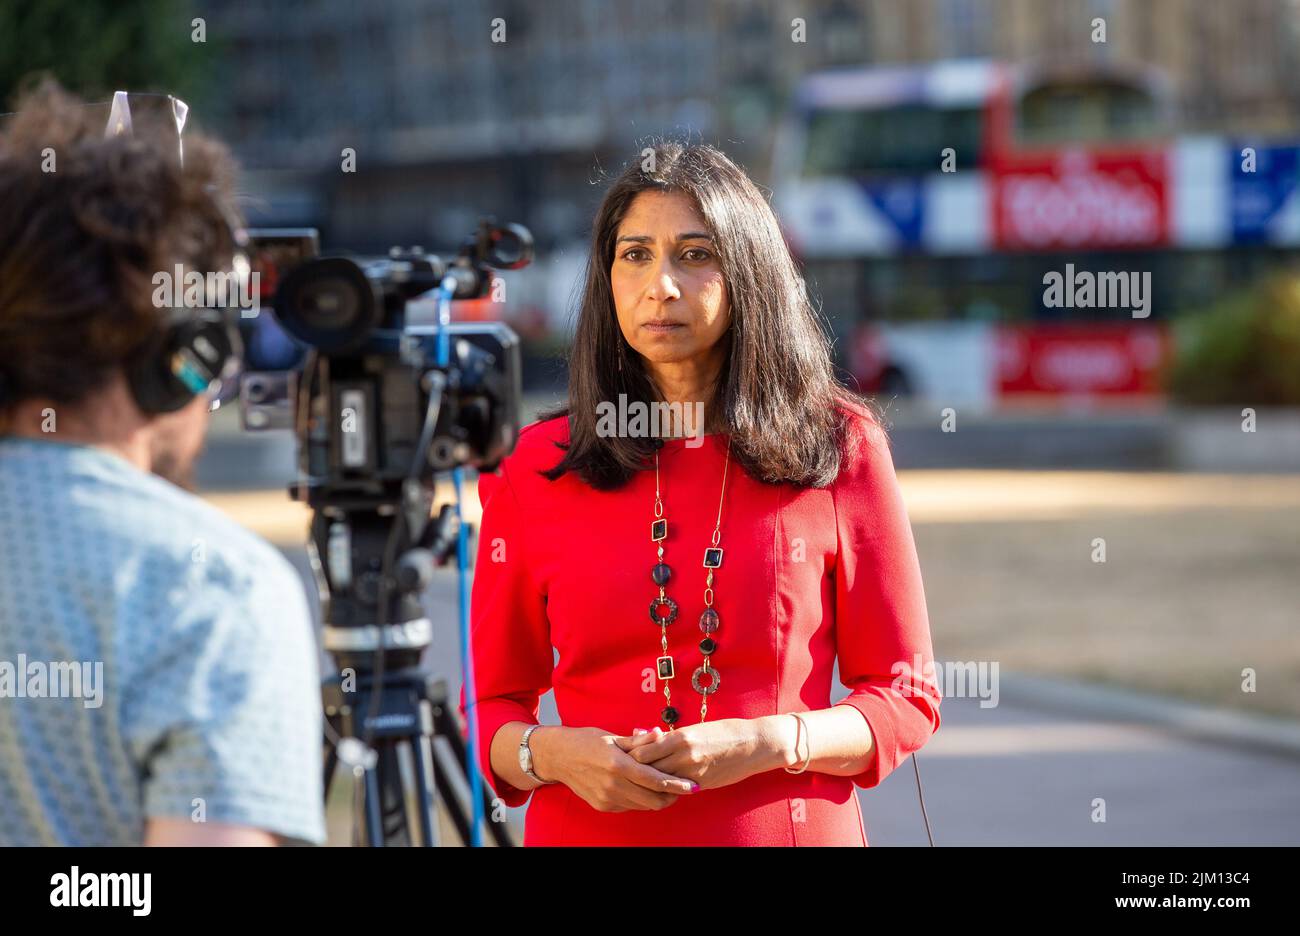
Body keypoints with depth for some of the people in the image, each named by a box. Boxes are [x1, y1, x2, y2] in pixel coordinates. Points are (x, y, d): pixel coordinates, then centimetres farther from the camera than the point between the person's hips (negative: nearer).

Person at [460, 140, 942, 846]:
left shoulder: (839, 449, -2)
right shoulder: (535, 467, 0)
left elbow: (906, 702, 0)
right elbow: (492, 703, 6)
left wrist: (765, 745, -16)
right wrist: (550, 754, -15)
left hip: (790, 829, -1)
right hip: (591, 829, 1)